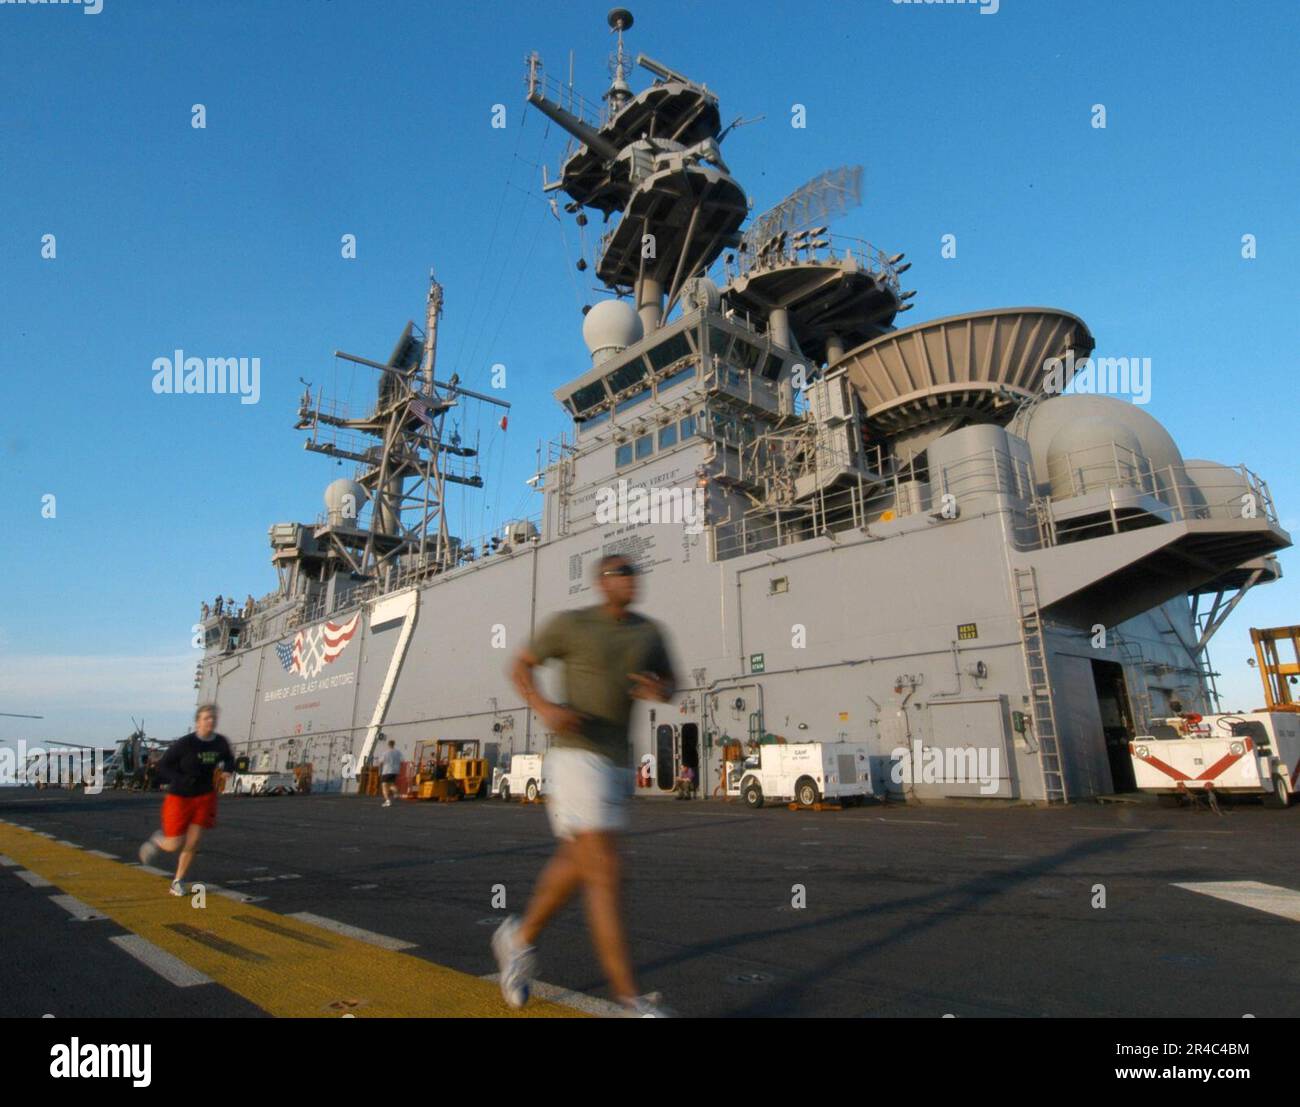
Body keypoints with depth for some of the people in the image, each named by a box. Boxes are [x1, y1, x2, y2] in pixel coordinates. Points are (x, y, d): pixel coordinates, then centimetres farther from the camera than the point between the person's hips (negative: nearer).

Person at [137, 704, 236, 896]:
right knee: (174, 845, 1)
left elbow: (229, 760, 13)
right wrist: (182, 779, -26)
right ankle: (157, 840, 37)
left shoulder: (221, 742, -7)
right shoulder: (184, 743, -20)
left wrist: (227, 769, -10)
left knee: (193, 842, 0)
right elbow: (163, 766, -11)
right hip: (180, 797, -3)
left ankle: (178, 881, 21)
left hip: (205, 797, 3)